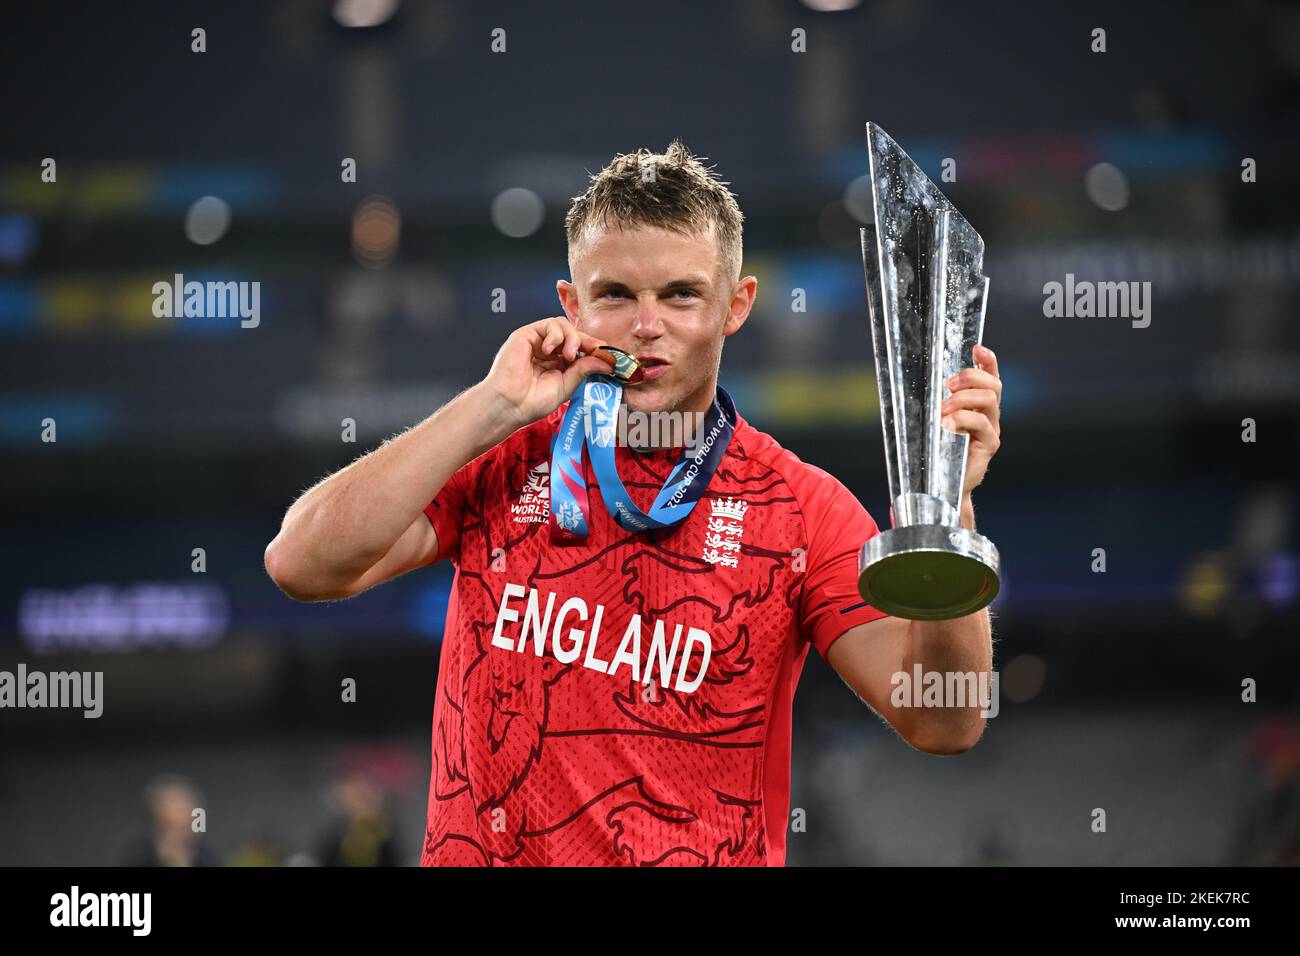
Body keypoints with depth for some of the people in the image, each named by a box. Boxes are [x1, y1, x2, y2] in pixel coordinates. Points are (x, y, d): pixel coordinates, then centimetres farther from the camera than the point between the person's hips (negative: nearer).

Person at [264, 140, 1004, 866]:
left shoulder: (802, 510, 3)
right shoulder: (504, 463, 7)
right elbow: (304, 566, -6)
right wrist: (493, 408, -7)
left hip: (707, 854, -1)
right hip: (482, 851, 2)